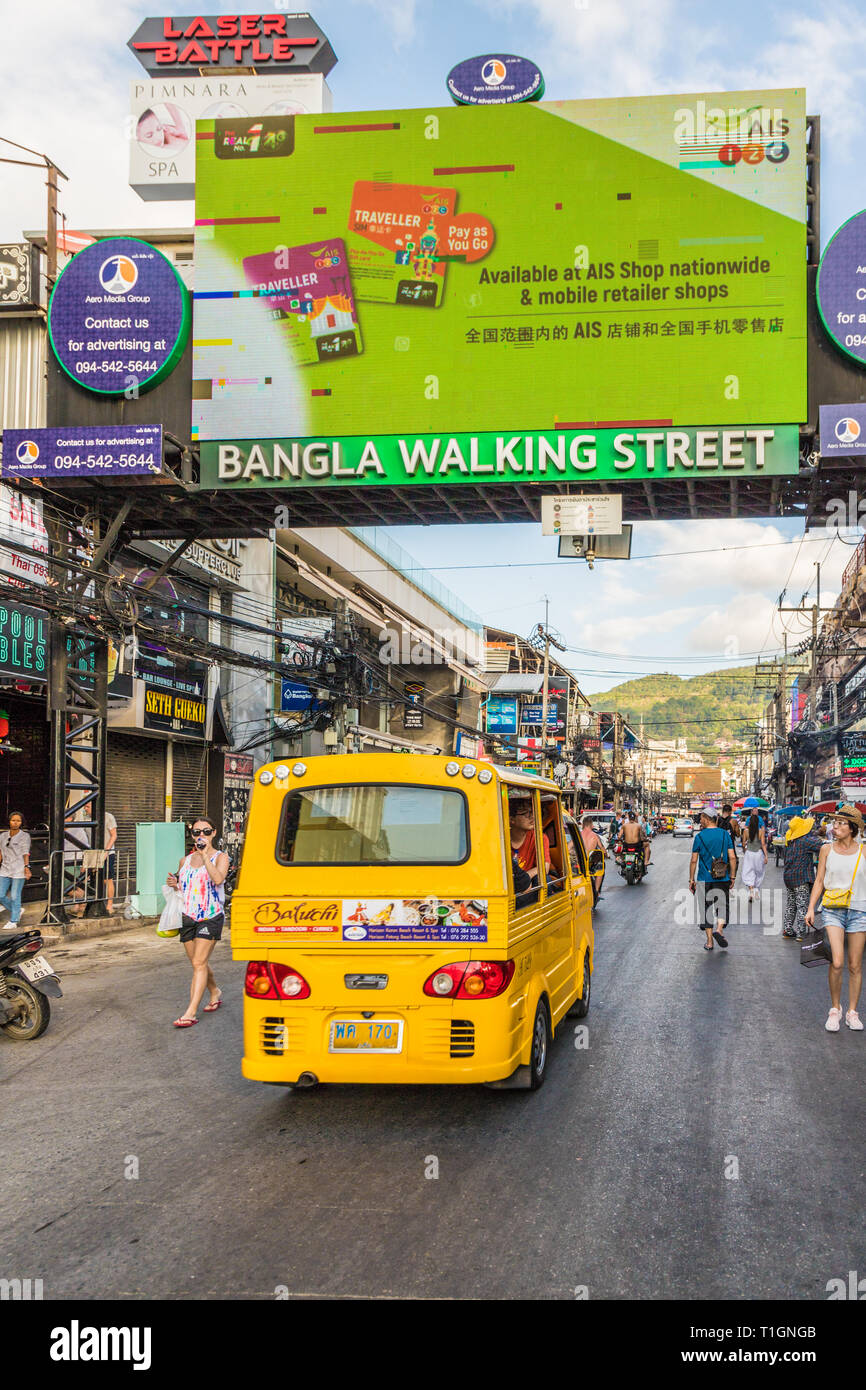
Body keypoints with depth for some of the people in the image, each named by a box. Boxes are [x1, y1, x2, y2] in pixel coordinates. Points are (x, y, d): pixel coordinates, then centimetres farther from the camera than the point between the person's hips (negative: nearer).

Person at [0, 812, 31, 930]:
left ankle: (13, 921, 10)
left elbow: (26, 853, -8)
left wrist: (26, 867, -16)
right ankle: (16, 912, 26)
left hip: (19, 870, -5)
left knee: (15, 896, -2)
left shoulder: (24, 836, -3)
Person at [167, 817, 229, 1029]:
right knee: (198, 963, 13)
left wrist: (205, 855, -21)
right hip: (188, 916, 6)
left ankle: (191, 1013, -13)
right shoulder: (185, 860, 13)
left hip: (211, 917, -5)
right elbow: (181, 886, 26)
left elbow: (218, 879, -20)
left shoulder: (220, 857, -1)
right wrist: (174, 883, 3)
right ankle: (215, 992, 40)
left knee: (199, 963, -12)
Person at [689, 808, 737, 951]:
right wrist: (732, 876, 7)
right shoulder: (725, 834, 1)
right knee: (722, 905, 12)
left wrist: (691, 879, 4)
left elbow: (694, 860, -4)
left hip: (704, 879, -1)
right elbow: (732, 857, -1)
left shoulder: (699, 837, -5)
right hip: (723, 879, 1)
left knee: (706, 909, 7)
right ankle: (719, 928, -15)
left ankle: (709, 942, 8)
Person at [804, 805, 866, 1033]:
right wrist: (811, 908, 1)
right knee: (837, 963, -13)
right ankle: (835, 1009, 6)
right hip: (833, 911, 0)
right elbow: (819, 881, 8)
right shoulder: (827, 849, 4)